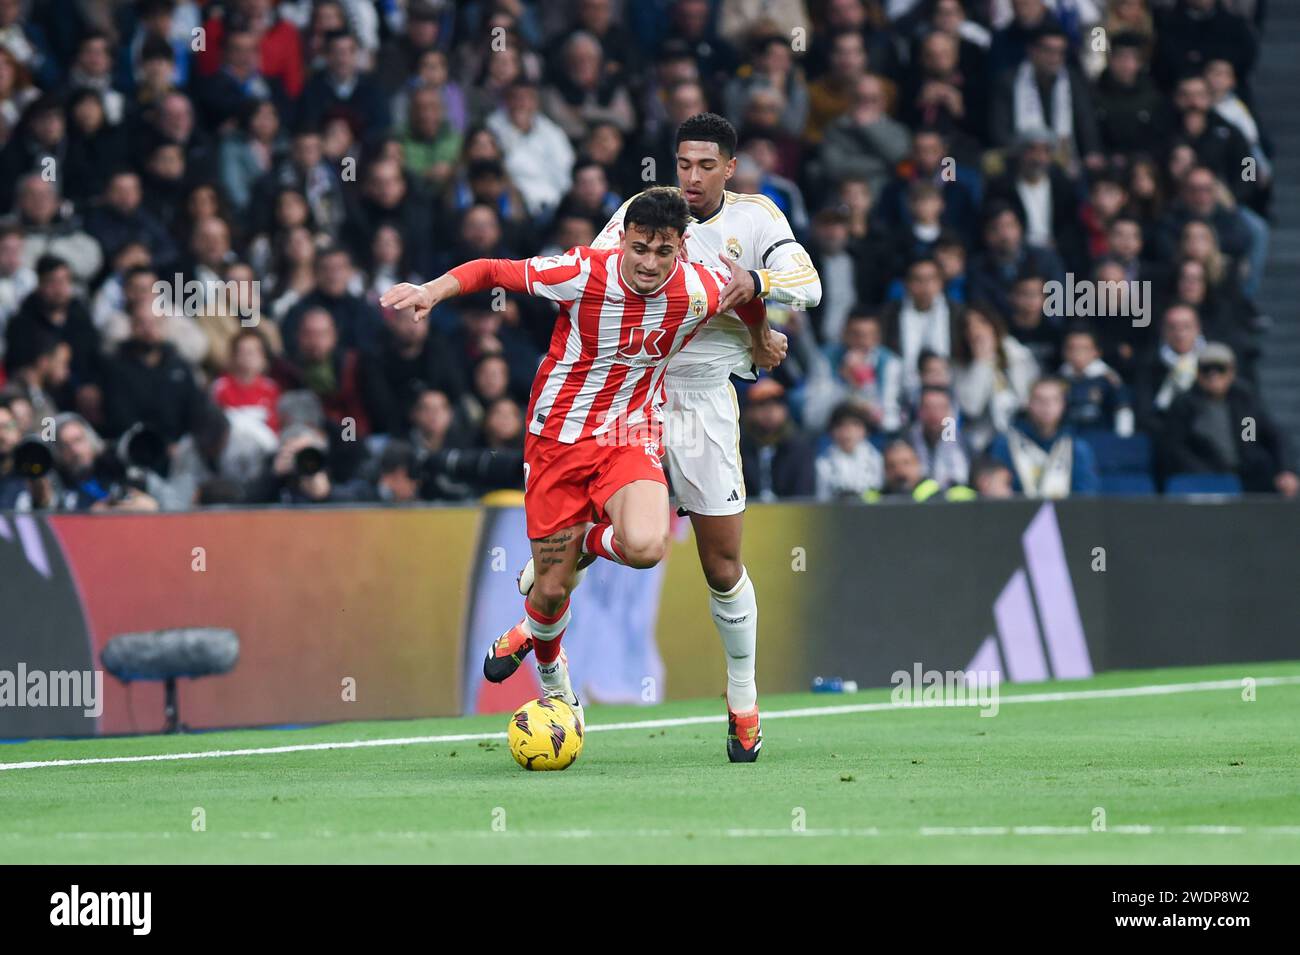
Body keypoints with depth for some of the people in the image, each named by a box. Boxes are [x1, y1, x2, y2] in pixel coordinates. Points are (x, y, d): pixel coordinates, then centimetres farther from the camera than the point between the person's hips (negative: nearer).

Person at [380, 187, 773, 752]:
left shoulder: (701, 291, -12)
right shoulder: (582, 275, -18)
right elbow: (493, 270, -8)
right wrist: (433, 291, -21)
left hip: (629, 438, 1)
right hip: (558, 435, -1)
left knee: (645, 547, -30)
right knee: (552, 592, 1)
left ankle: (576, 545, 7)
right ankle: (551, 677, 36)